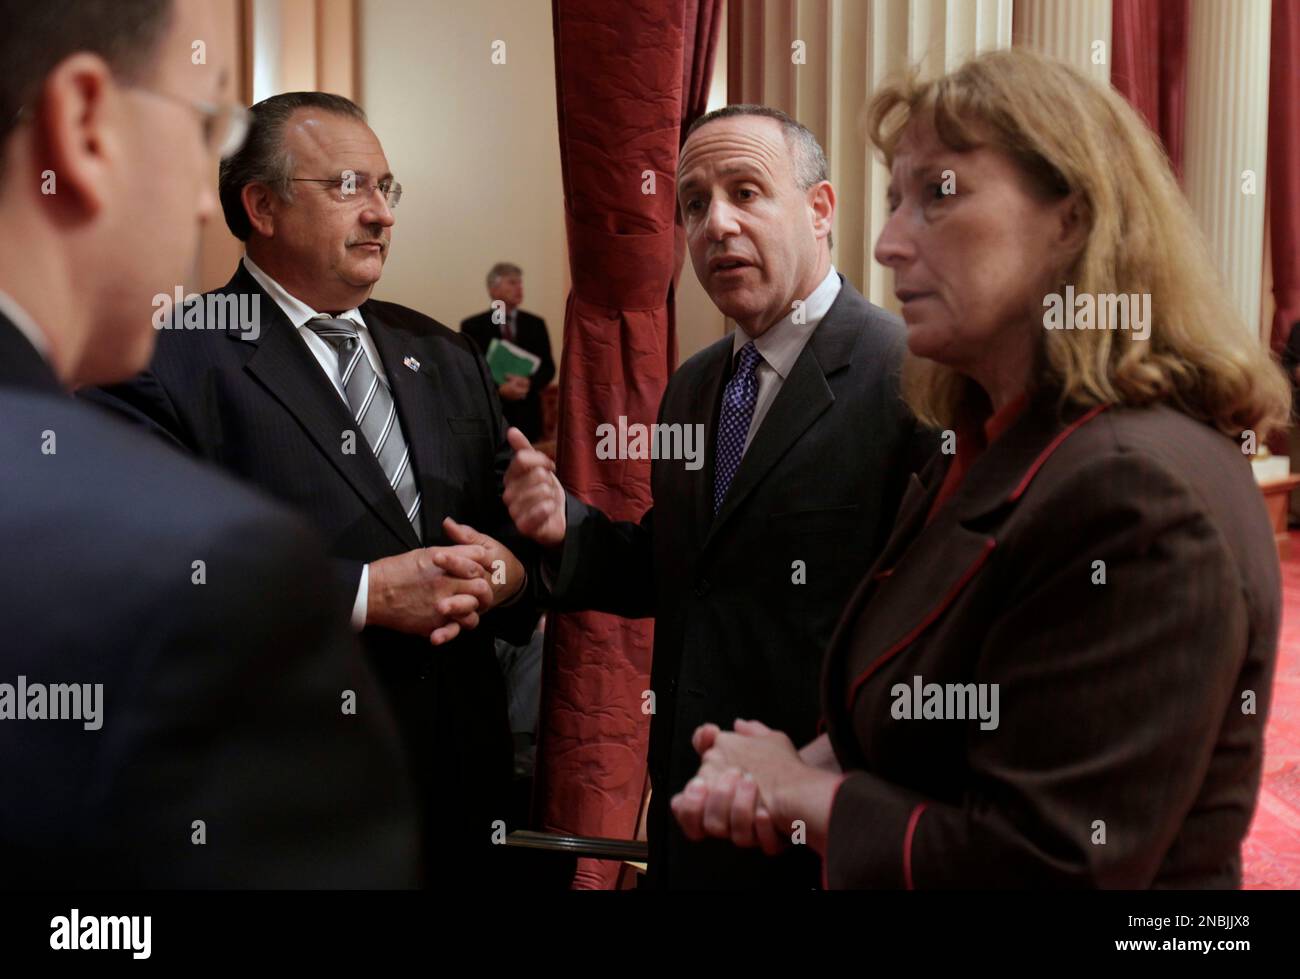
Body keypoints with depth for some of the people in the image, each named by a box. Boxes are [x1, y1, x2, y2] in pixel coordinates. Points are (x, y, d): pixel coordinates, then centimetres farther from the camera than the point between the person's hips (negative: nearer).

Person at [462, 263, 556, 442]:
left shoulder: (536, 324, 11)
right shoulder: (472, 326, 3)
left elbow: (548, 368, 9)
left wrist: (529, 383, -12)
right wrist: (498, 389, -17)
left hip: (527, 415, 3)